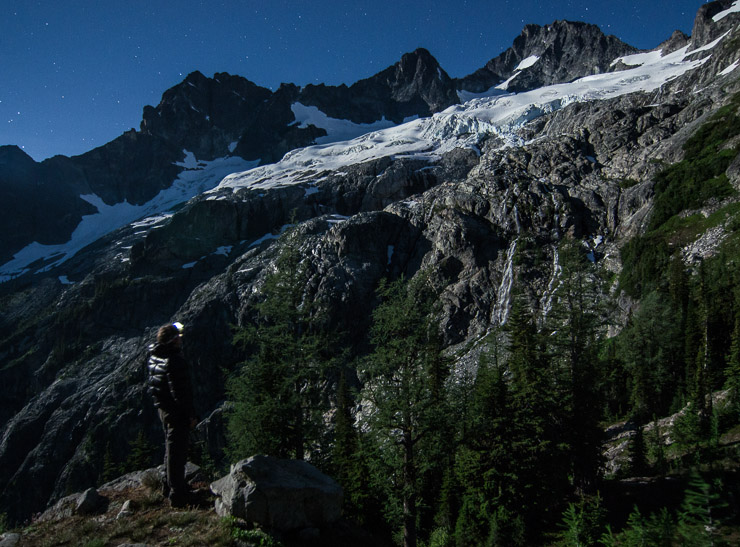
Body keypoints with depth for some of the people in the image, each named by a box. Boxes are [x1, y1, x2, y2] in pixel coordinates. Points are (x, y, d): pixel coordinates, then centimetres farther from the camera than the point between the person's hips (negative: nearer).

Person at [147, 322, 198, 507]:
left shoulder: (154, 356, 4)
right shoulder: (174, 361, -25)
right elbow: (181, 391, -24)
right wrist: (191, 415, -18)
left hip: (163, 408, 9)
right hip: (177, 412, -9)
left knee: (171, 448, 22)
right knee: (177, 451, -1)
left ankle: (170, 486, 35)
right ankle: (178, 494, 6)